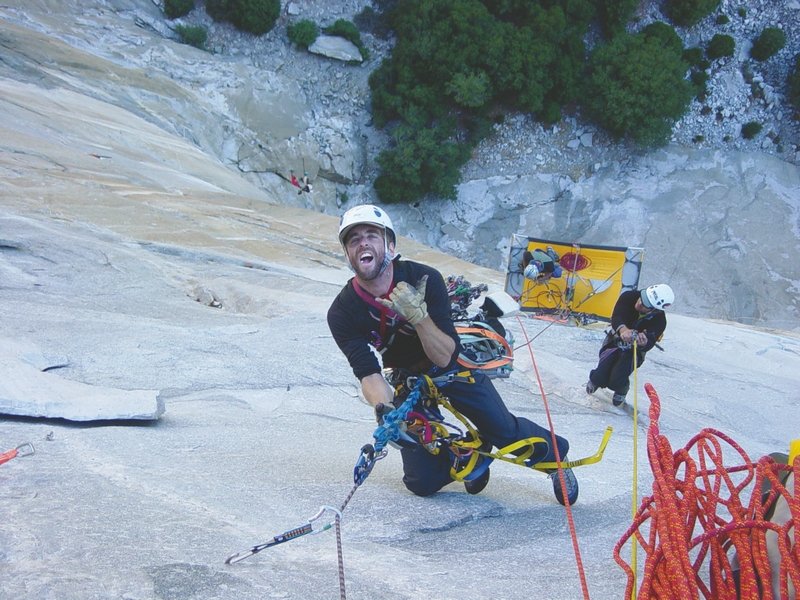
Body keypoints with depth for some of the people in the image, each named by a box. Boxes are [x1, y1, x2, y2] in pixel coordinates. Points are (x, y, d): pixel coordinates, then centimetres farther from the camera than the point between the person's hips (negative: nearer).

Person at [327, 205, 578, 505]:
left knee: (505, 431, -8)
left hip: (454, 366, -1)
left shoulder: (423, 278, -28)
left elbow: (445, 358, -31)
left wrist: (419, 315, -47)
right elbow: (368, 373, -26)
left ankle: (554, 453, 25)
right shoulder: (342, 313, -23)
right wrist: (384, 409, -47)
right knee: (422, 482, -4)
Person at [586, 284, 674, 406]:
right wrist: (623, 330, -61)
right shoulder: (629, 296, -23)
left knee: (615, 382, -24)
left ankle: (622, 391, 16)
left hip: (634, 351, -1)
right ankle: (595, 379, 24)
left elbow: (649, 344, -38)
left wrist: (643, 343, -63)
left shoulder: (659, 321, -26)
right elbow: (616, 317, -38)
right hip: (614, 342, 1)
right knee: (600, 379, -16)